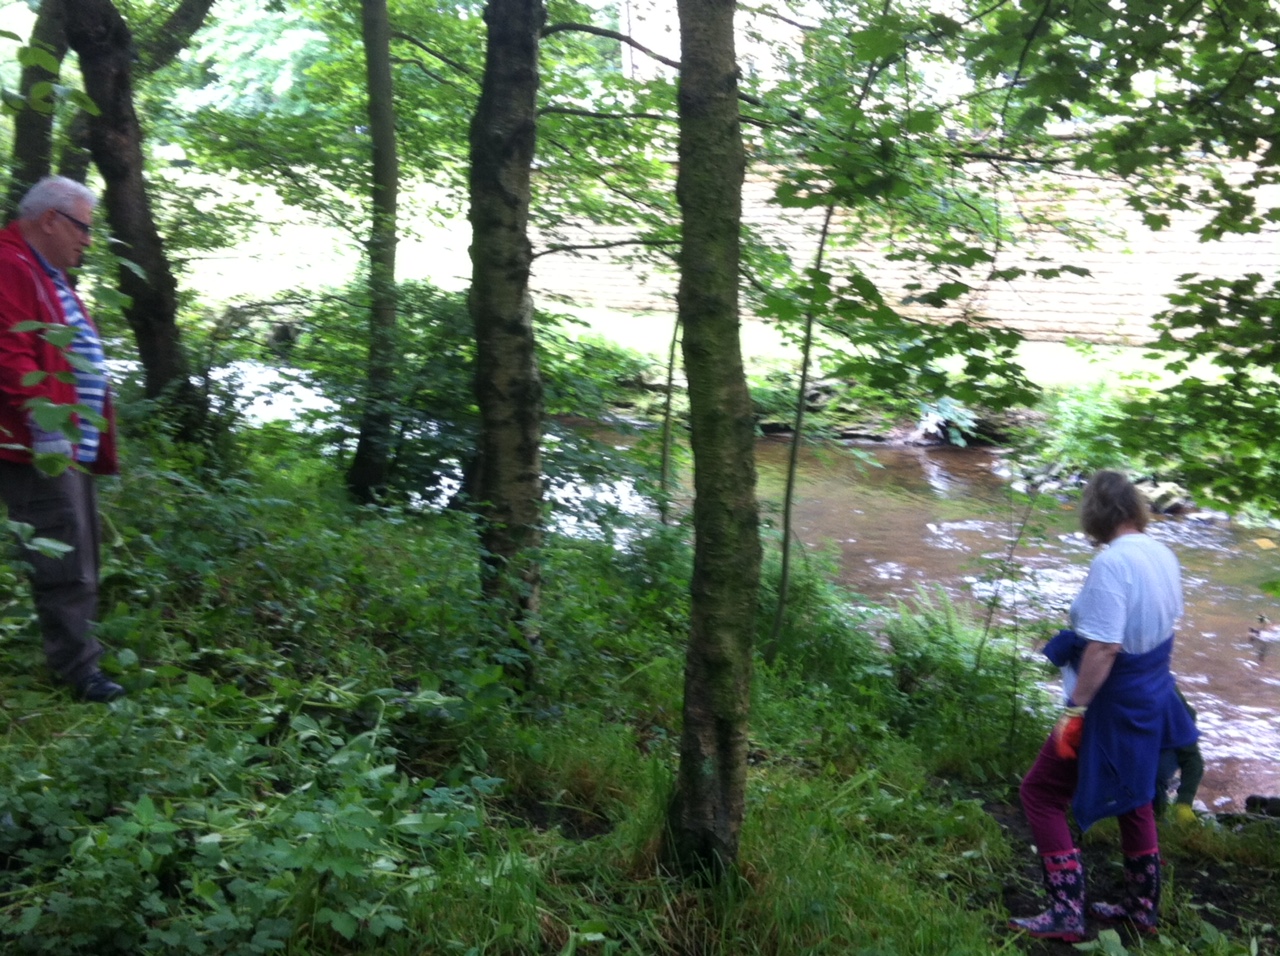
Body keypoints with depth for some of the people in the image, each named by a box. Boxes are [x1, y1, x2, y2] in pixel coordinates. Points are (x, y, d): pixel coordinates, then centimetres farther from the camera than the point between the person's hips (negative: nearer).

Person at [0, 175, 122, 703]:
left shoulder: (51, 278, 22)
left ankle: (79, 657, 23)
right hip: (44, 451, -11)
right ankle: (79, 671, -1)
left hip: (76, 448, 11)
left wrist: (95, 434, 21)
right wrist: (47, 424, -25)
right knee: (65, 566, -7)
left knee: (80, 559, 14)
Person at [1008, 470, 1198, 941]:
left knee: (1040, 793, 2)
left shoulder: (1111, 563, -25)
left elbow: (1104, 648, -29)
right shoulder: (1163, 555, 2)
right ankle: (1142, 907, 37)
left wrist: (1074, 710, -23)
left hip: (1113, 705, -9)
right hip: (1151, 699, 9)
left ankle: (1066, 914, 2)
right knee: (1133, 797, 24)